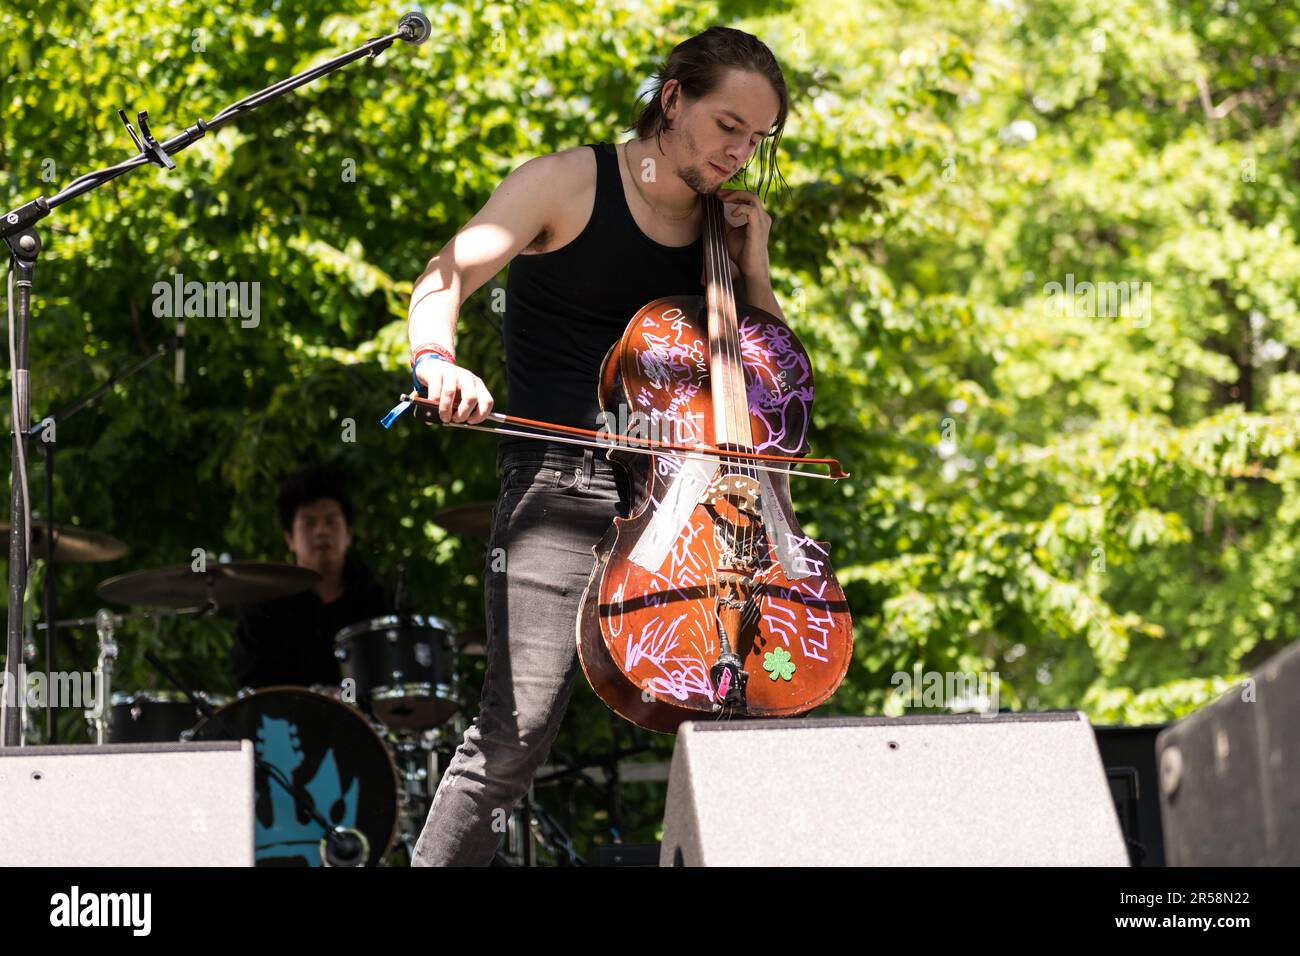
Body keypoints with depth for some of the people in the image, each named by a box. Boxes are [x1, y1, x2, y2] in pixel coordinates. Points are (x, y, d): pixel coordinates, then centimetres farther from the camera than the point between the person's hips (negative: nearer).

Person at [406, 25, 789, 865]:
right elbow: (443, 280, -10)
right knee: (519, 726, -18)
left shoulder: (722, 227, 15)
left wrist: (753, 274, 4)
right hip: (564, 485, -5)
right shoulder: (570, 183, 0)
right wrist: (438, 358, -32)